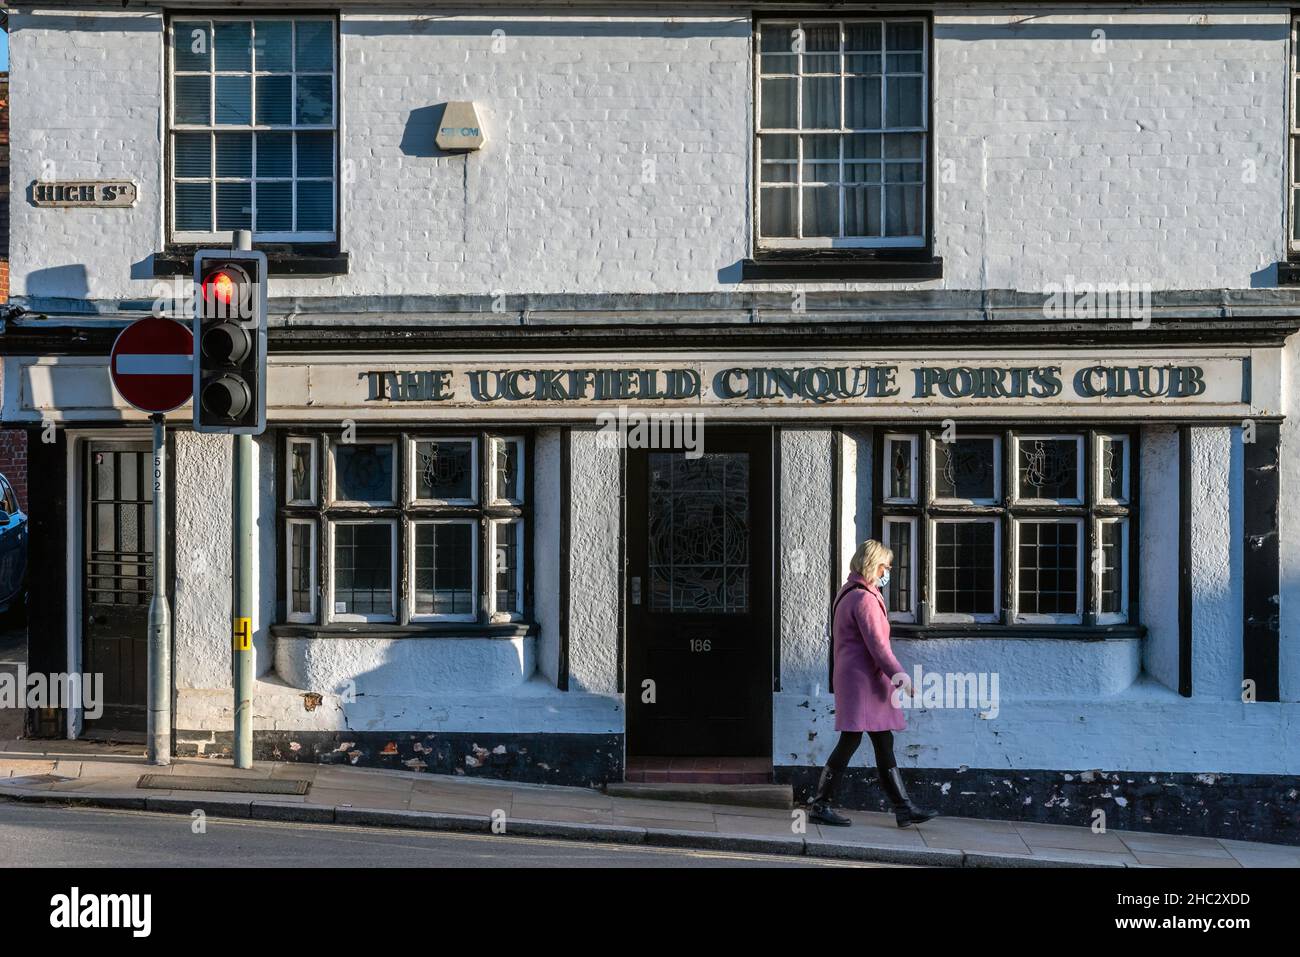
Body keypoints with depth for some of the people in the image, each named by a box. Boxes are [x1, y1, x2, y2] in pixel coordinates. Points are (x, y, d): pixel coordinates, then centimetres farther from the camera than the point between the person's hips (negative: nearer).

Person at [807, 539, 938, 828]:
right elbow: (877, 645, -20)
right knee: (851, 740, -7)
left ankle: (903, 808, 10)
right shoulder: (865, 599, -15)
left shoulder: (847, 593, 18)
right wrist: (900, 675, -19)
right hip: (861, 678, -11)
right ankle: (819, 804, -1)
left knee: (884, 743, 9)